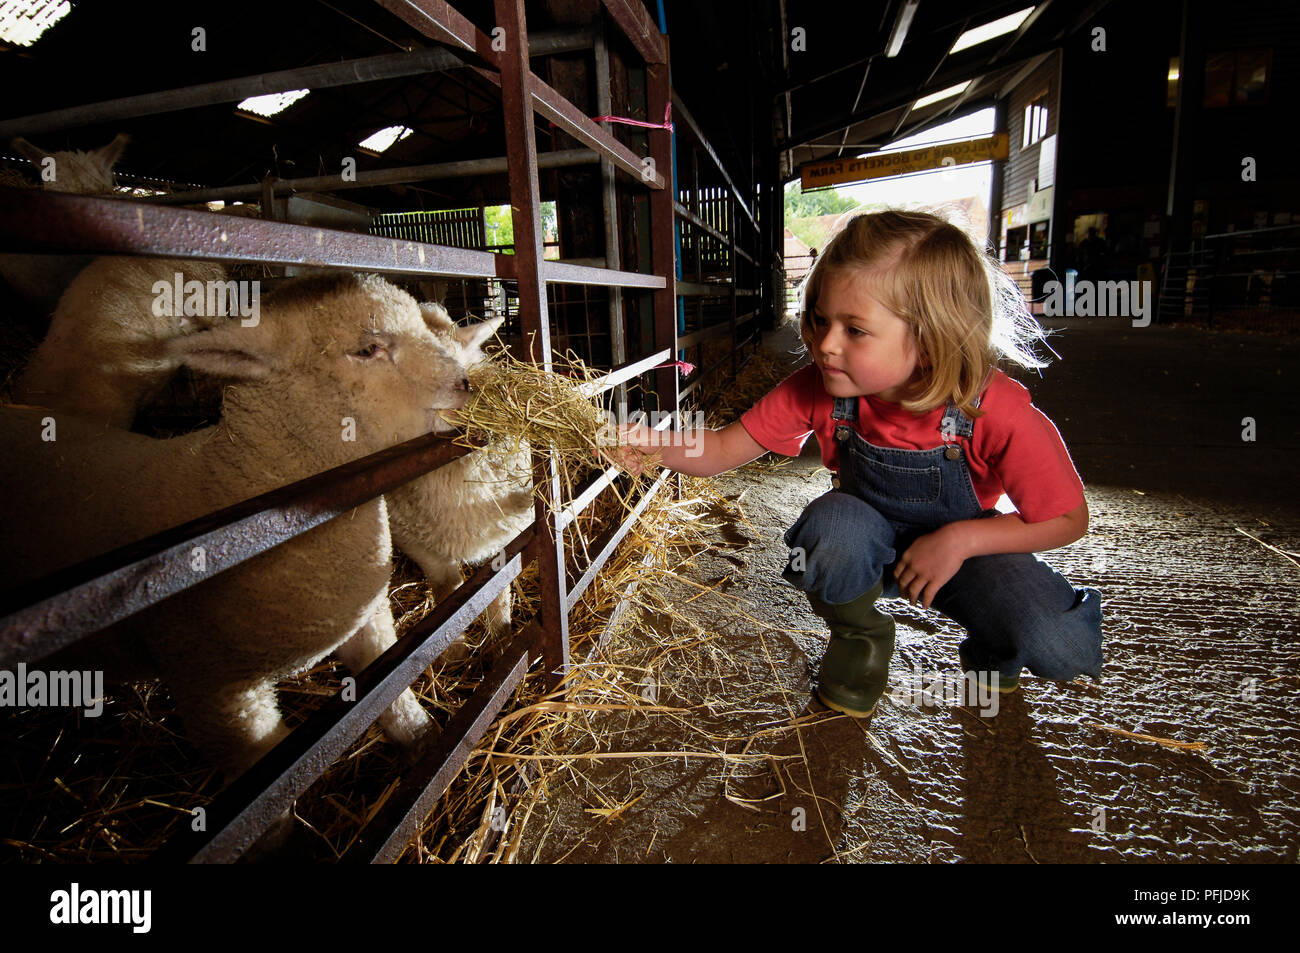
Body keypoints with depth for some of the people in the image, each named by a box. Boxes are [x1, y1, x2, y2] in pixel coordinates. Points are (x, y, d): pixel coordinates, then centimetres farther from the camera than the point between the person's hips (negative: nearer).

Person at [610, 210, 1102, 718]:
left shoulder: (997, 413, -28)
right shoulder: (818, 390, -22)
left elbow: (1069, 518, -16)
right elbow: (726, 448, -17)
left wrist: (959, 540, -28)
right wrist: (657, 445, -37)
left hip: (965, 543, -1)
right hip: (868, 543, 2)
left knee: (1062, 649, -26)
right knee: (832, 522, -35)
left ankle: (992, 653, 13)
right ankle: (858, 638, -2)